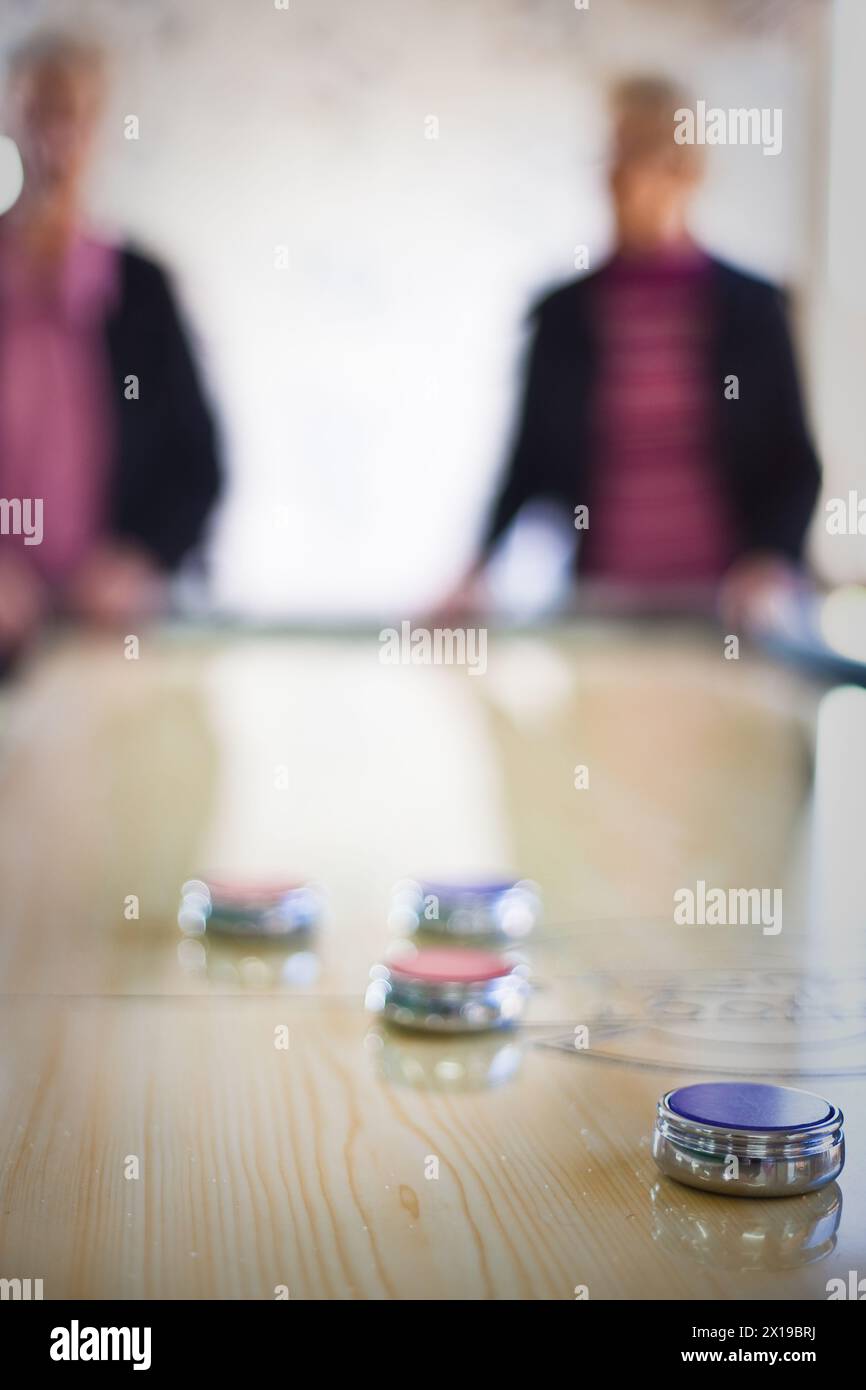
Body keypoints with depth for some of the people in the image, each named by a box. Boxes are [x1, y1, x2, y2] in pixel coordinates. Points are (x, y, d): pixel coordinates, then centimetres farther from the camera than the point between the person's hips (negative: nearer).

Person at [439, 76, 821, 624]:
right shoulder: (564, 313, 5)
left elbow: (793, 462, 3)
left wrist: (774, 560, -15)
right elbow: (531, 465, 6)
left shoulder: (752, 305, 2)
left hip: (724, 605, 0)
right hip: (602, 604, 1)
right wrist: (478, 574, -8)